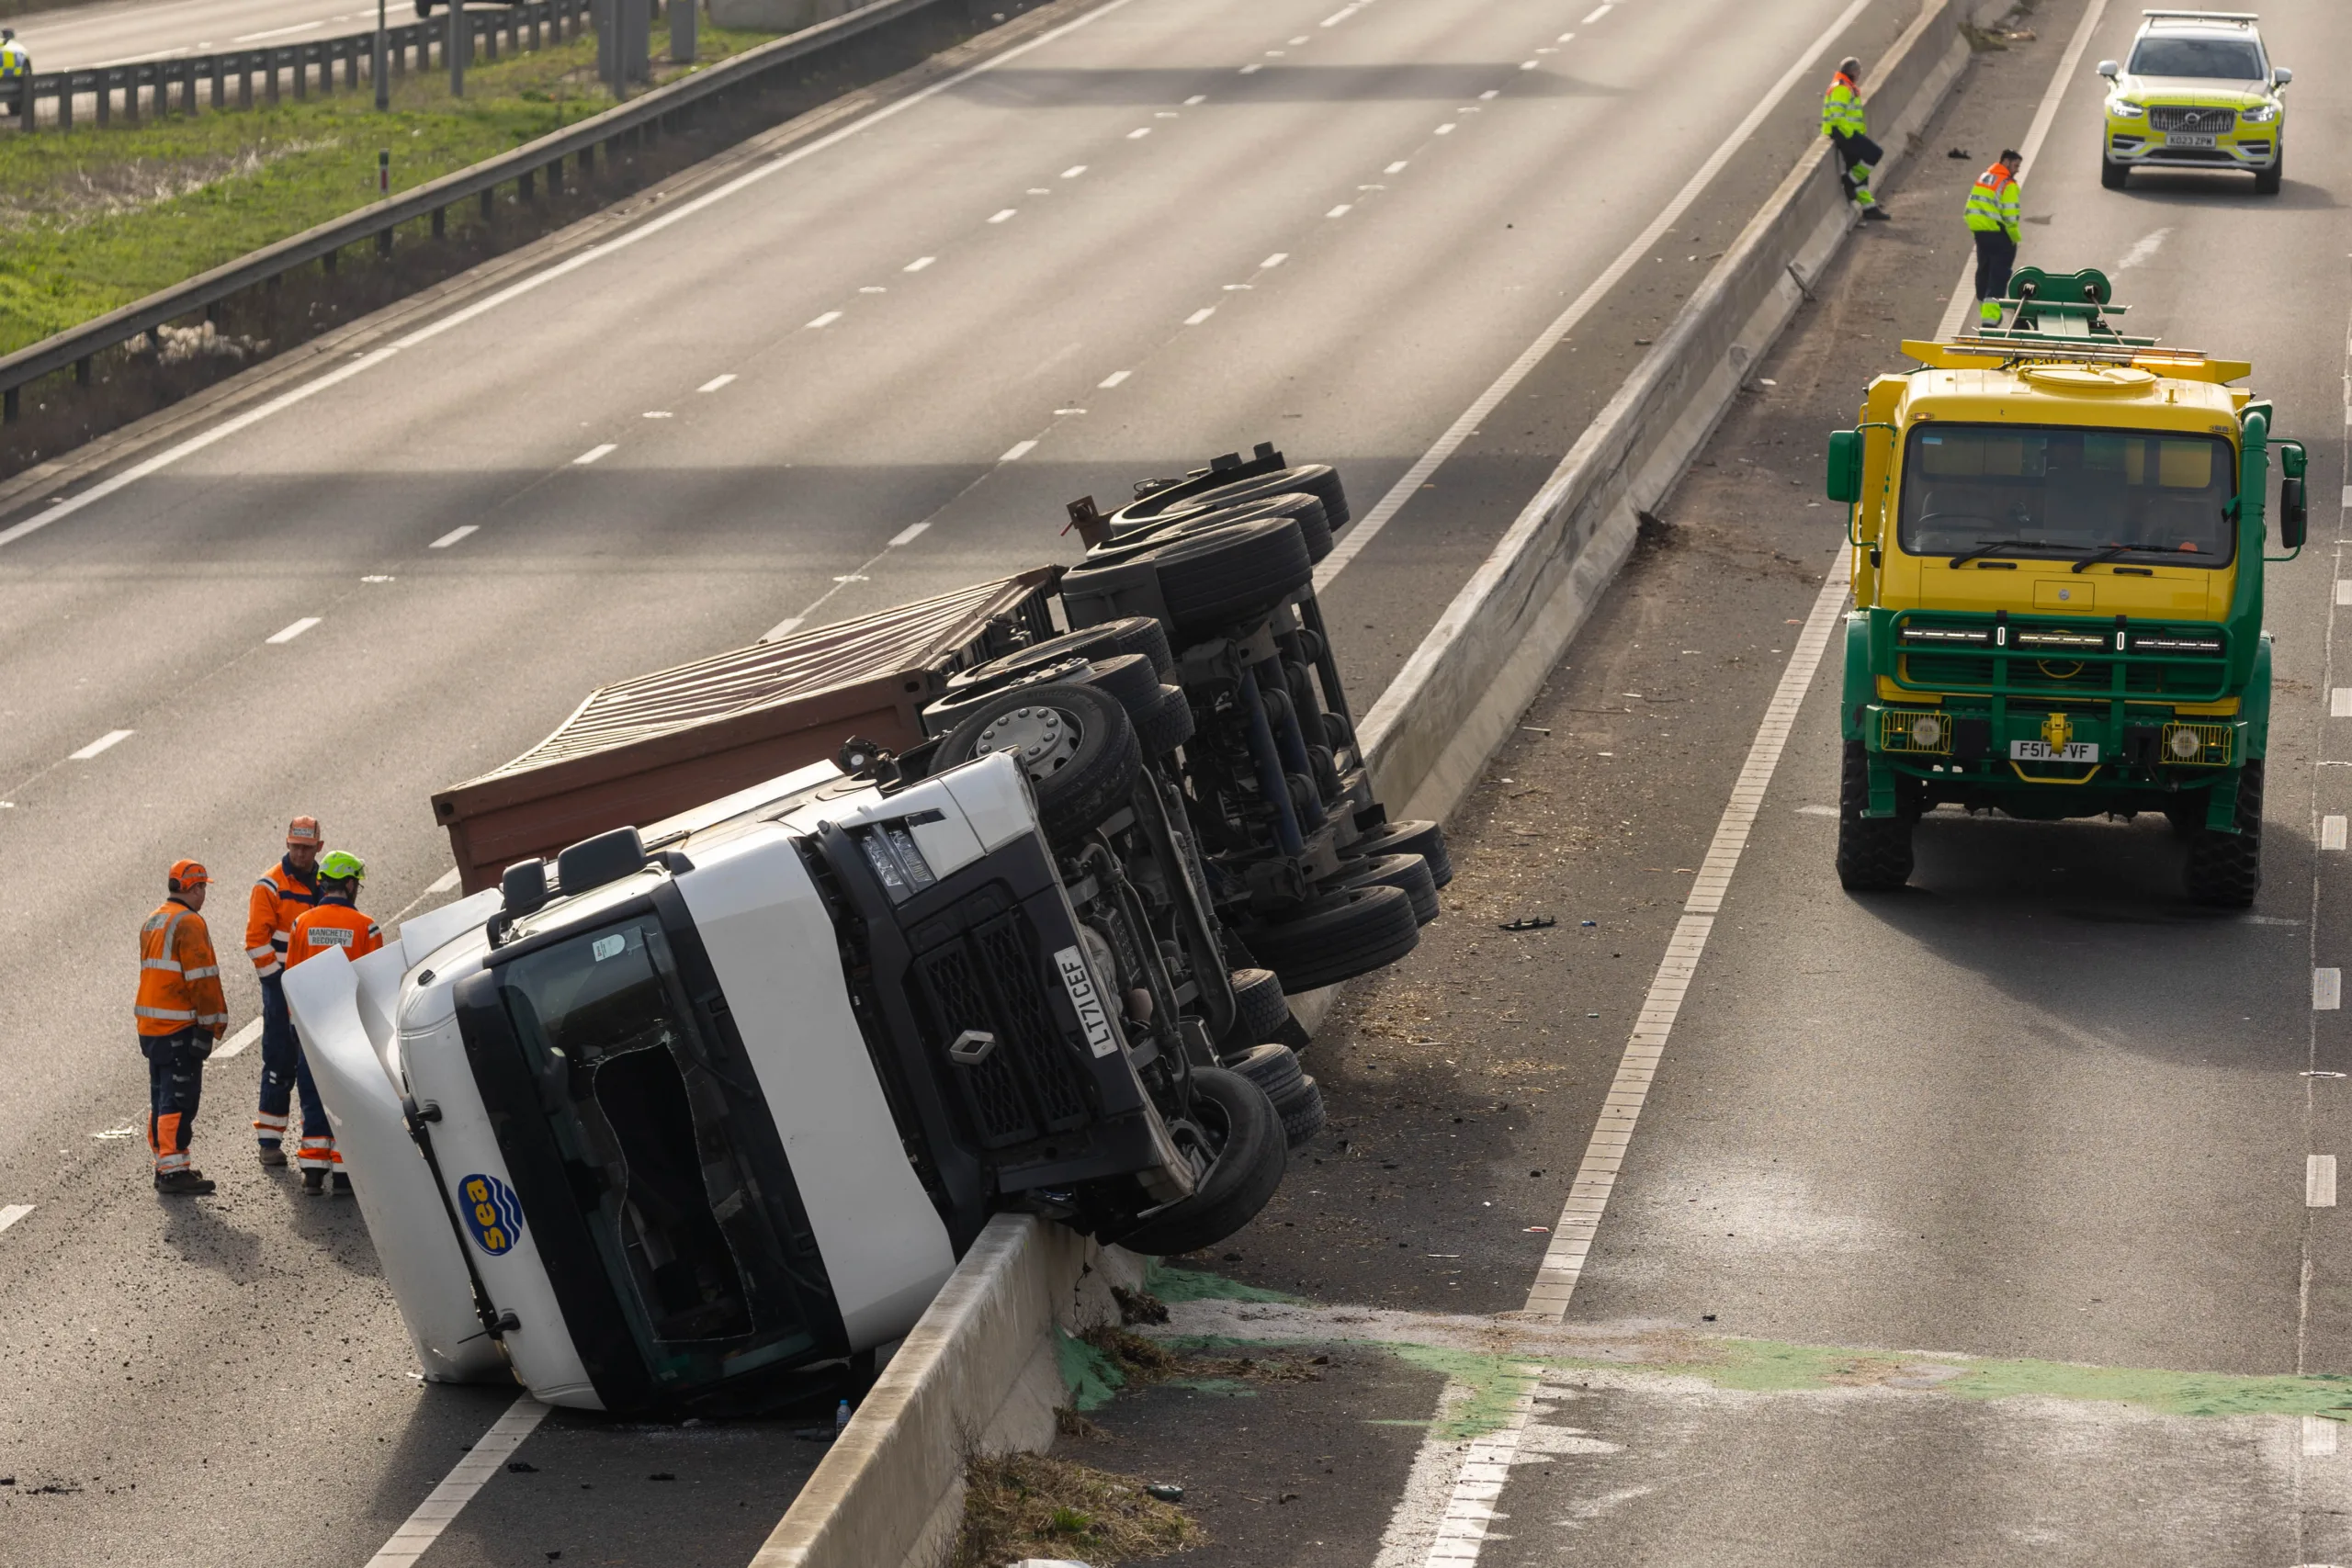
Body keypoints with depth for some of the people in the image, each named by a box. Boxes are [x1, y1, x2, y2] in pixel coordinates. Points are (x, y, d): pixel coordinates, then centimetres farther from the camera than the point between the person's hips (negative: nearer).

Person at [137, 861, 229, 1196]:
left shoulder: (152, 923, 16)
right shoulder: (189, 923, -14)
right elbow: (202, 977, -18)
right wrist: (215, 1021, -11)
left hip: (150, 1027, 9)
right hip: (180, 1029, -9)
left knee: (162, 1099, 15)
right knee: (179, 1100, -8)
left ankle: (165, 1166, 21)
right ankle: (174, 1171, -9)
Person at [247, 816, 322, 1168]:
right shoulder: (270, 886, -6)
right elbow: (256, 940, -10)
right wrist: (278, 980, -14)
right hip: (282, 986, -5)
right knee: (280, 1063, -3)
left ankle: (317, 1134, 16)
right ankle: (269, 1140, 3)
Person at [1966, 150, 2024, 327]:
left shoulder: (1982, 178, 12)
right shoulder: (2009, 185, -14)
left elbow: (1971, 207, 13)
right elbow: (2010, 216, -19)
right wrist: (2014, 238, -7)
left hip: (1980, 232, 8)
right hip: (1999, 236, -8)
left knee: (1984, 272, 20)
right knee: (1998, 277, -6)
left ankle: (1986, 311, 32)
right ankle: (1991, 317, -15)